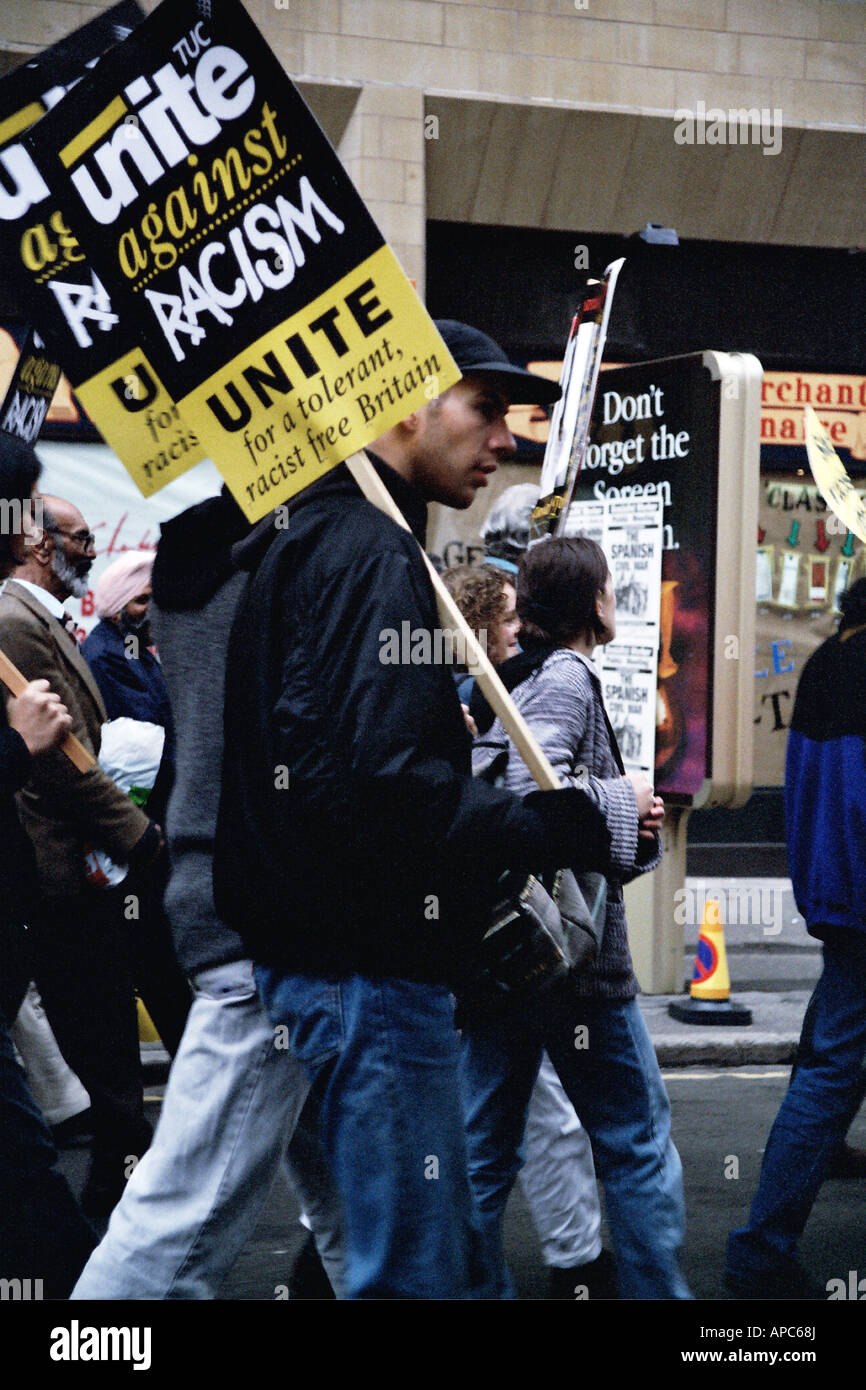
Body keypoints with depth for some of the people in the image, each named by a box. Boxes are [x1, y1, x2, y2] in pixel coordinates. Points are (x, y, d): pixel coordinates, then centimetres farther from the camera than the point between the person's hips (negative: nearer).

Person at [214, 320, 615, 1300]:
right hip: (367, 964, -11)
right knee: (416, 1269, -5)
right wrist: (563, 824, -19)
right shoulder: (372, 555, -15)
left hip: (325, 952, 11)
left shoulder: (317, 540, 18)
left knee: (442, 1255, 17)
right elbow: (383, 780, -27)